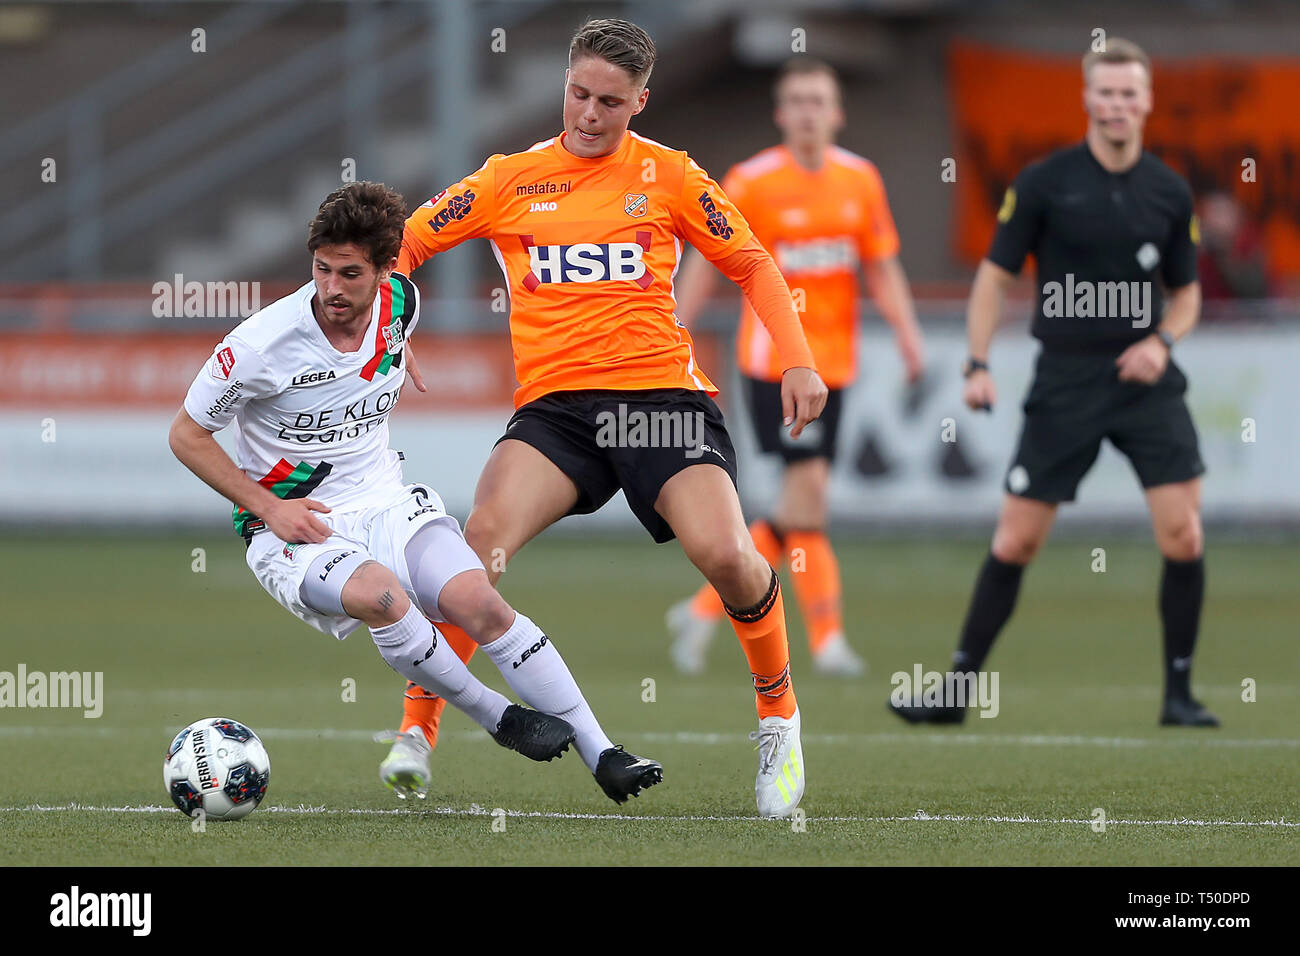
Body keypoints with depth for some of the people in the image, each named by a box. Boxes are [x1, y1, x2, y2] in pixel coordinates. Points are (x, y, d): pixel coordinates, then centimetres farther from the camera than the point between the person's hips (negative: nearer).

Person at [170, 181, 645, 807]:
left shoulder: (400, 304, -4)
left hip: (385, 501, 4)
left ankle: (603, 756, -14)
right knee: (381, 595, -36)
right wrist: (269, 508, -14)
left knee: (480, 603, -19)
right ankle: (498, 718, -17)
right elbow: (187, 434, -9)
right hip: (291, 527, -4)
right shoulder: (263, 343, -19)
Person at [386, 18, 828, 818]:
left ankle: (780, 717, 6)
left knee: (723, 554, -22)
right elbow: (403, 246, 16)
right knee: (484, 534, -26)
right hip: (553, 403, 1)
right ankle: (416, 736, -15)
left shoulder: (667, 175, 9)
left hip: (661, 391, -1)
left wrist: (797, 361, 3)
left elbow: (752, 265, 16)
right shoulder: (511, 179, 11)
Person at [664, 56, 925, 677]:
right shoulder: (751, 183, -6)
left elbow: (881, 268, 12)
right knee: (808, 490, -14)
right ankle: (827, 638, -10)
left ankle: (703, 610, 18)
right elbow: (706, 262, -2)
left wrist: (907, 333, -2)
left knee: (799, 510, 6)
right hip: (773, 357, -5)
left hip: (833, 361, 5)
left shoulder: (861, 180, 7)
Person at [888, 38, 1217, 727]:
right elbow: (995, 275, 3)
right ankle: (958, 689, 10)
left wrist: (1161, 341, -5)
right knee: (1015, 542, 0)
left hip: (1146, 381, 1)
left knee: (1181, 535, -11)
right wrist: (978, 365, -7)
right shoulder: (1044, 183, -3)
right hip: (1064, 382, -1)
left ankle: (1179, 694, 3)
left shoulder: (1169, 193, 4)